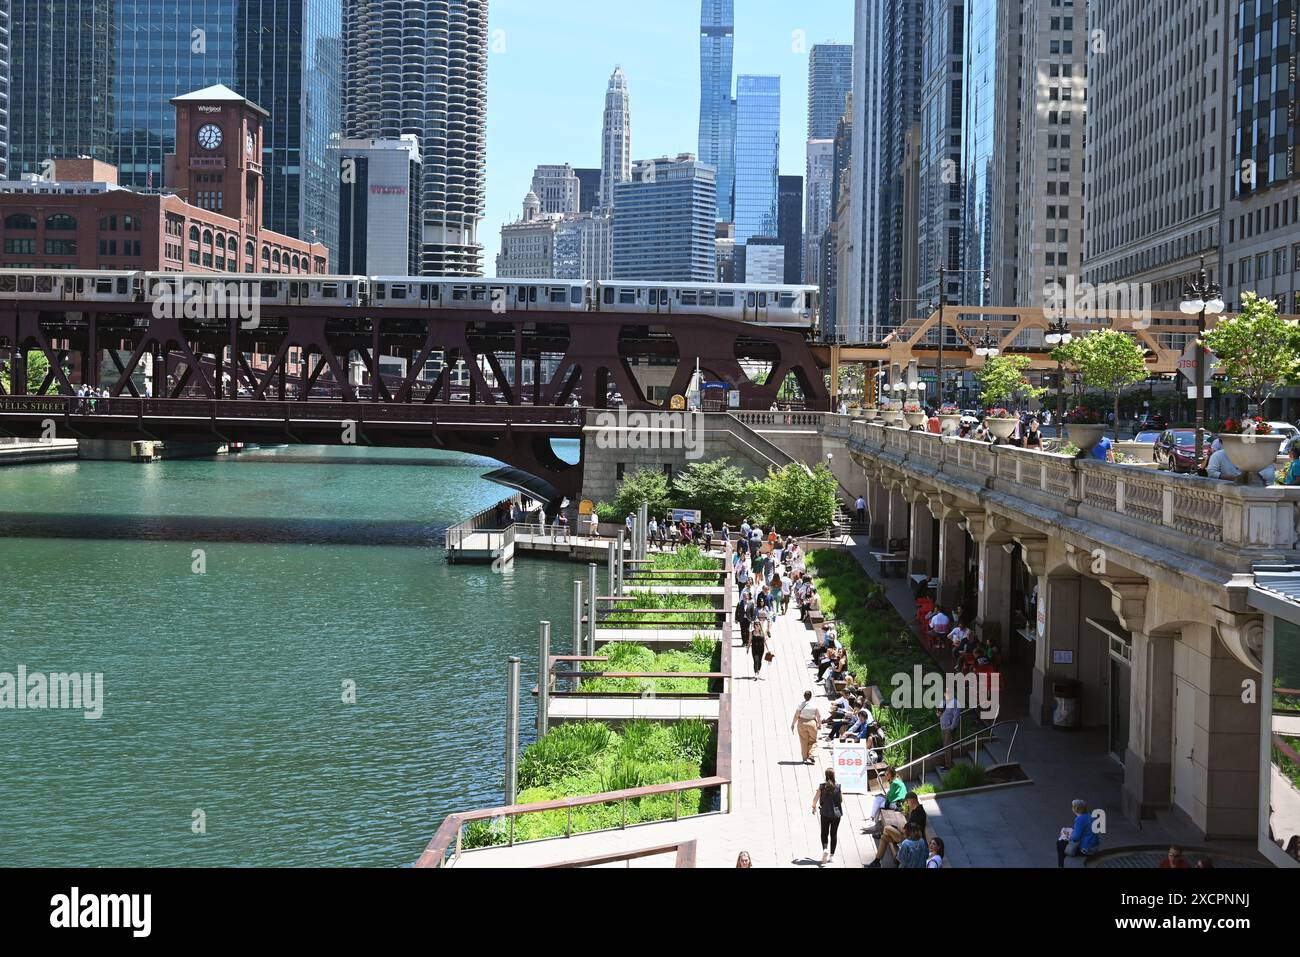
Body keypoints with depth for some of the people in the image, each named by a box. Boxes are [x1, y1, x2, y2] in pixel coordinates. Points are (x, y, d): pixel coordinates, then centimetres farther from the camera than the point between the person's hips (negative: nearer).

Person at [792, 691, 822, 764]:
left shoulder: (800, 704, -6)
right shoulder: (814, 705, -5)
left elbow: (796, 715, -2)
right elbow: (819, 716, 2)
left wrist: (793, 724, 9)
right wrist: (819, 724, 15)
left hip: (801, 724, 1)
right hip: (812, 723, -1)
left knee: (804, 741, 10)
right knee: (812, 741, 11)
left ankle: (805, 758, 12)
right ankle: (810, 757, -4)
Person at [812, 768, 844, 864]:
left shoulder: (822, 786, -9)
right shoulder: (838, 787, -7)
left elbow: (815, 798, -8)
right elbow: (842, 800, 1)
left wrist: (814, 807, 11)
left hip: (825, 814, -1)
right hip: (836, 814, 1)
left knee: (824, 833, 12)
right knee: (834, 834, 11)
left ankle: (825, 849, -15)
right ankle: (832, 856, 13)